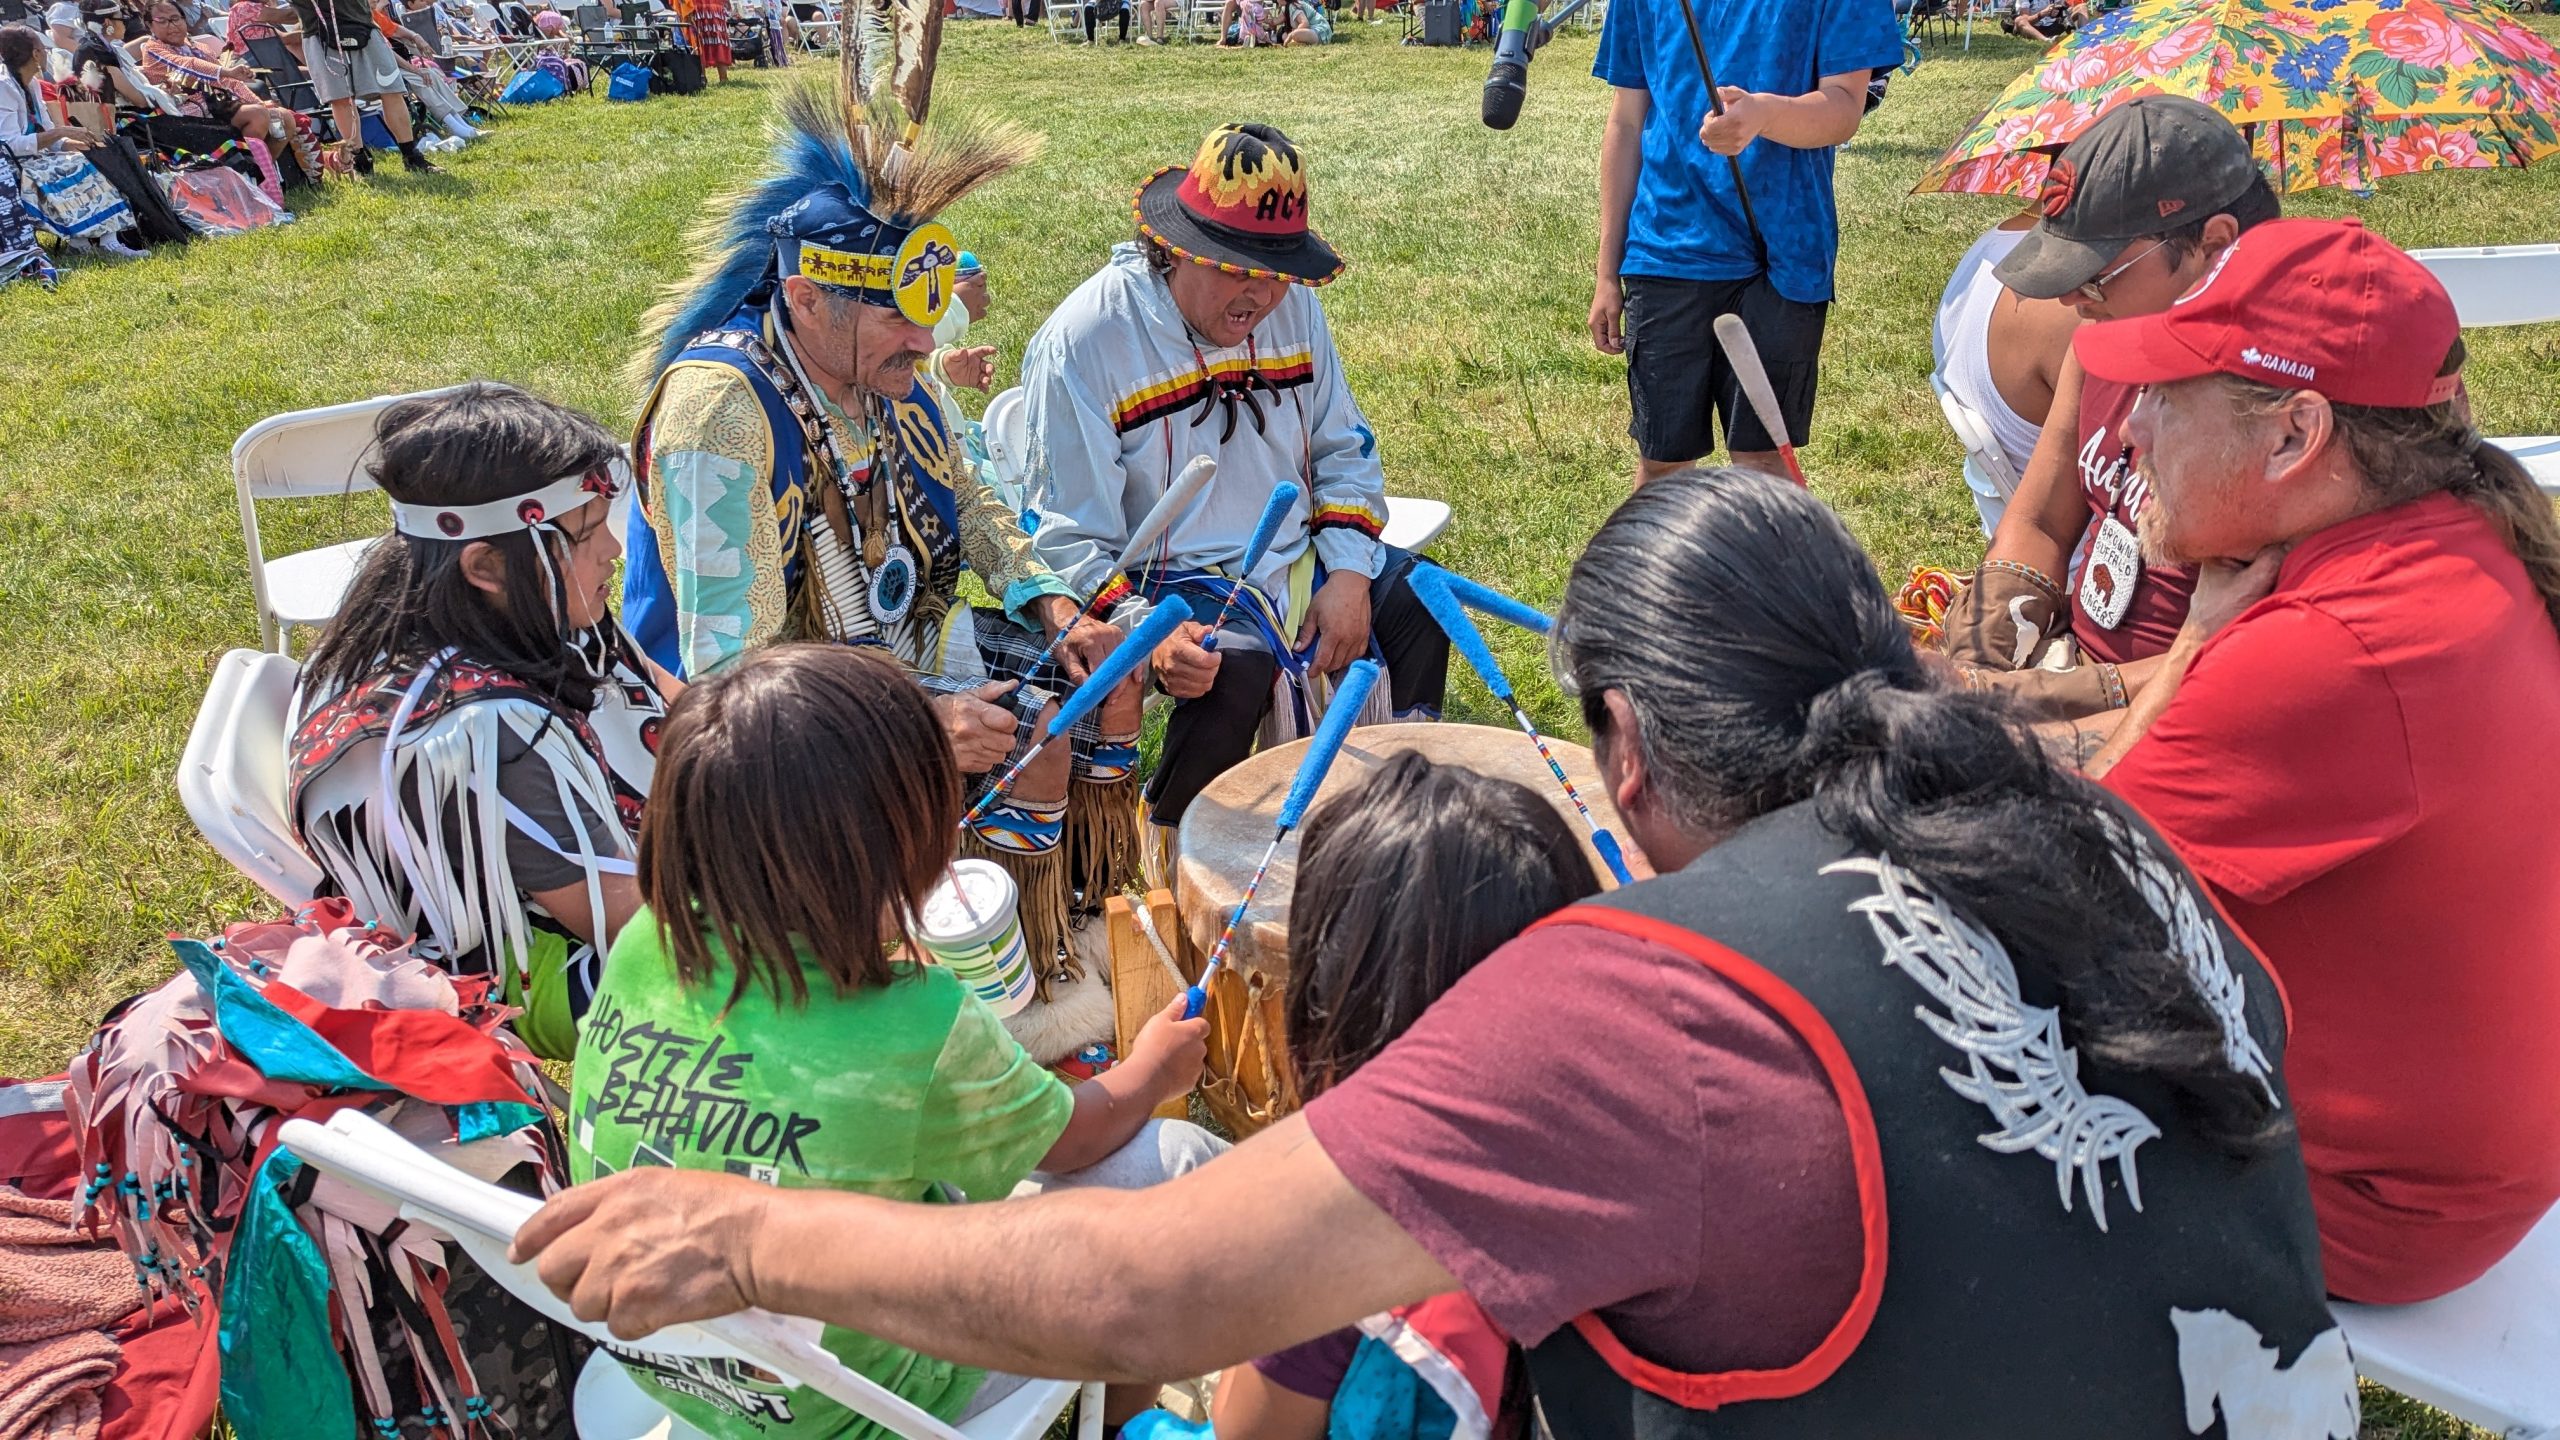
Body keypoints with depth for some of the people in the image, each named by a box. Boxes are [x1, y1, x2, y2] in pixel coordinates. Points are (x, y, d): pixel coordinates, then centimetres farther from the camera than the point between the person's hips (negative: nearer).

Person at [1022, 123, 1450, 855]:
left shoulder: (1289, 305, 2)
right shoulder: (1082, 342, -17)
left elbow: (1343, 446, 11)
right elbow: (1070, 538, -17)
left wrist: (1349, 574, -5)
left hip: (1297, 556, 7)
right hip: (1174, 581, -7)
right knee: (1235, 672, -33)